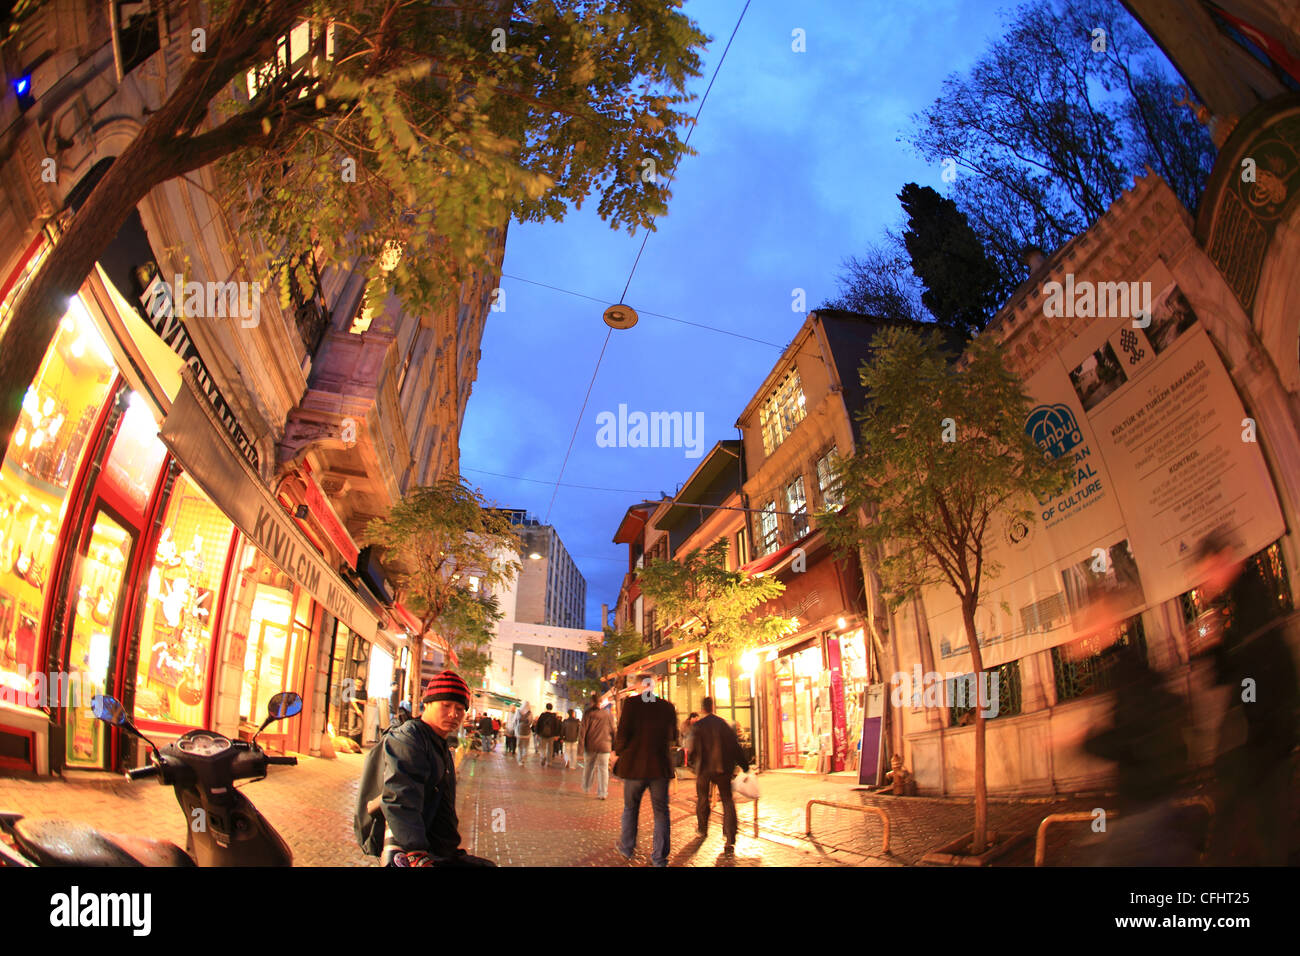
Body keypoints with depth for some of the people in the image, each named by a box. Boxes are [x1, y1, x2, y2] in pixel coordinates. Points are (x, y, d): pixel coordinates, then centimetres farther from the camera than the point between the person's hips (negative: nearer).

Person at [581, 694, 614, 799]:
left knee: (588, 766, 18)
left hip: (590, 745, 0)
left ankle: (585, 788, 30)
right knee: (603, 768, 4)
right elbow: (612, 731, 8)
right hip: (604, 746, 0)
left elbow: (583, 729, -7)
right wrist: (613, 744, 16)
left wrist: (581, 743, -3)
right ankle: (602, 793, 0)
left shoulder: (587, 713, -4)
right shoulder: (608, 715, 3)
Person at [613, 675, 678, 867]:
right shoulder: (668, 707, -1)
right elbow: (673, 737, 9)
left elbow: (622, 733, -12)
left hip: (635, 765, -1)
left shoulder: (632, 703, -10)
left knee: (630, 808, 18)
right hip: (661, 766, 1)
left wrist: (619, 751, 6)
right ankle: (660, 857, 12)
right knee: (661, 812, 10)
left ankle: (626, 849, 31)